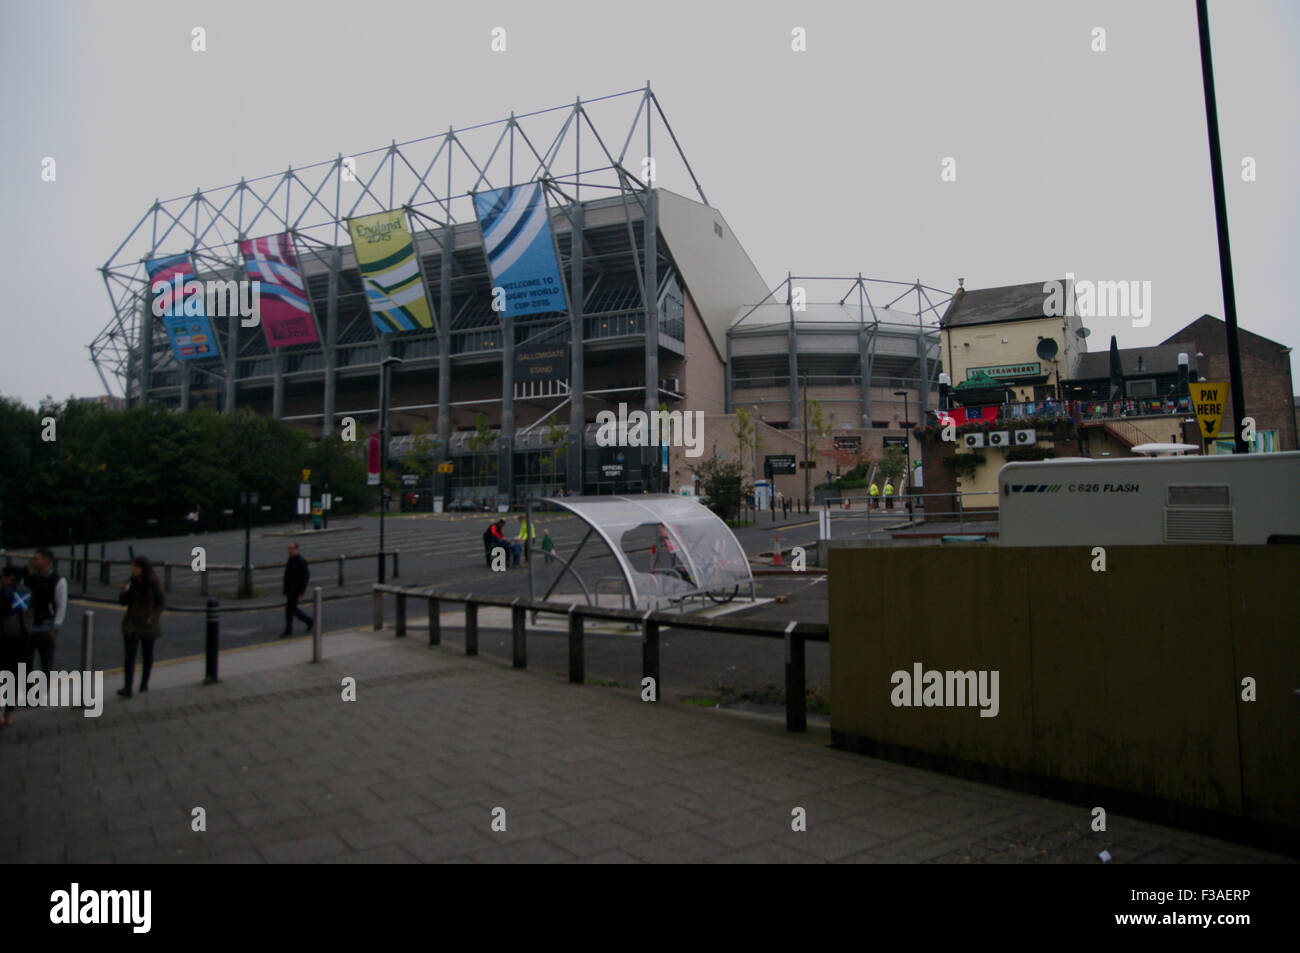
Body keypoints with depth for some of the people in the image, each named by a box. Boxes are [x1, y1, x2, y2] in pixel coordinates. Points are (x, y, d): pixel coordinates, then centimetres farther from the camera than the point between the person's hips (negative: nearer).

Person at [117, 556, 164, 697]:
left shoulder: (153, 582, -10)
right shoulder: (131, 582, -2)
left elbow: (161, 600, -3)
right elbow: (123, 601, 1)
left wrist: (153, 616, -11)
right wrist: (124, 591, -18)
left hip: (148, 623, -2)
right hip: (132, 623, 2)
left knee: (147, 654, 12)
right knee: (129, 654, -9)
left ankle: (144, 682, 29)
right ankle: (128, 688, -13)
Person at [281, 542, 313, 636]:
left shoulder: (301, 561, -15)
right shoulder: (289, 560, 9)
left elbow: (306, 577, -16)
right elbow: (287, 576, 15)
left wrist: (301, 592, -18)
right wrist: (285, 590, 15)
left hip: (296, 591, -8)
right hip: (289, 590, 8)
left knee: (289, 609, -6)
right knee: (293, 609, 13)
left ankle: (288, 631, 4)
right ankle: (309, 620, 29)